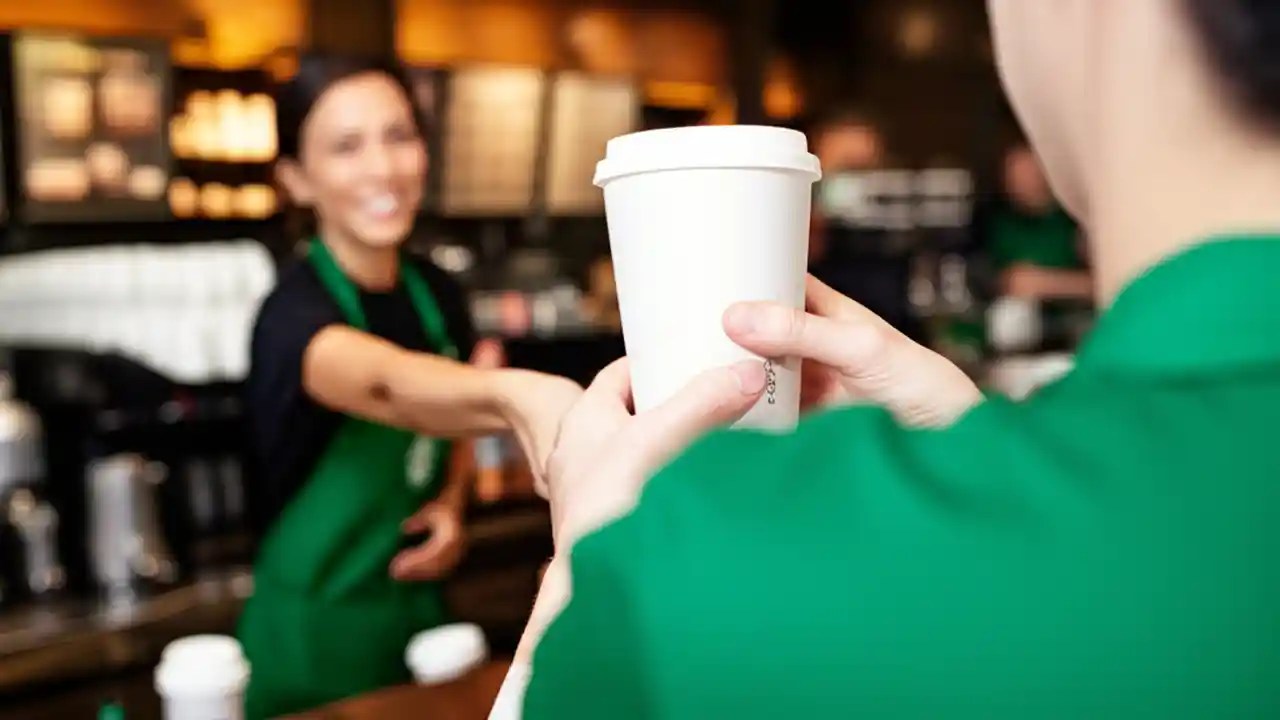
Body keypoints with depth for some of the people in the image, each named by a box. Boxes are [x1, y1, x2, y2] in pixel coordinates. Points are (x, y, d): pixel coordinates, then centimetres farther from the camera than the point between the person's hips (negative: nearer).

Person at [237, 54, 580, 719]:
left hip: (416, 611, 6)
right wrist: (515, 393, -67)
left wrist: (451, 505, -8)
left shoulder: (438, 294, -3)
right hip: (313, 630, -5)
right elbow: (387, 385, -46)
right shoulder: (295, 309, -24)